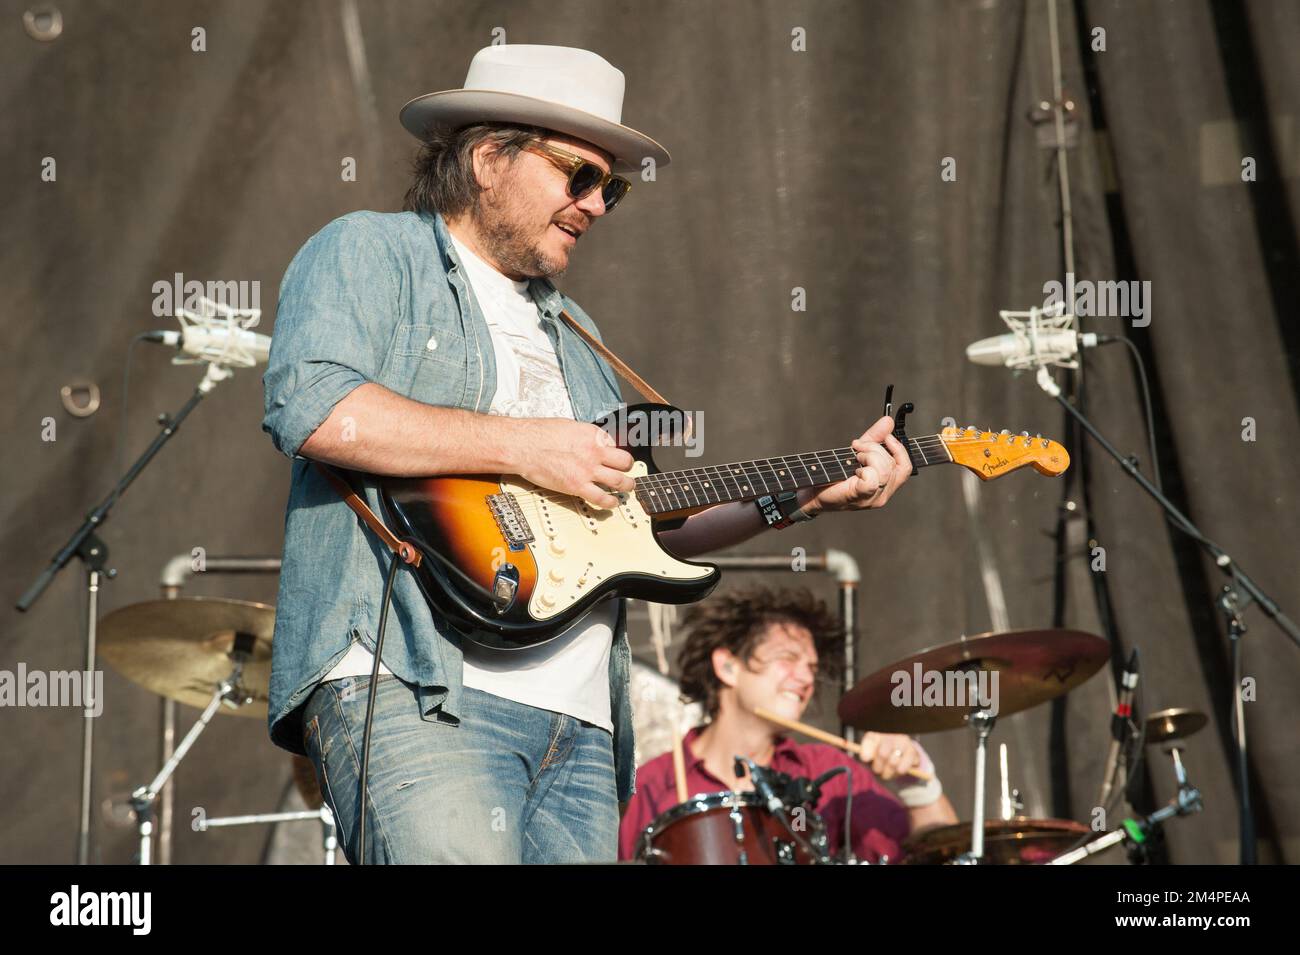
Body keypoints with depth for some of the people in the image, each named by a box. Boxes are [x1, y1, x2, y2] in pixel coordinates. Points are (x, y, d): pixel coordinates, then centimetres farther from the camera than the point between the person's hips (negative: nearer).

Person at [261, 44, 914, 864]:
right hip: (404, 684, -8)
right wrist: (521, 447, -11)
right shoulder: (369, 254, 5)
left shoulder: (570, 334, 29)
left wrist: (801, 498, 17)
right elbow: (309, 406, -14)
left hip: (577, 719, 8)